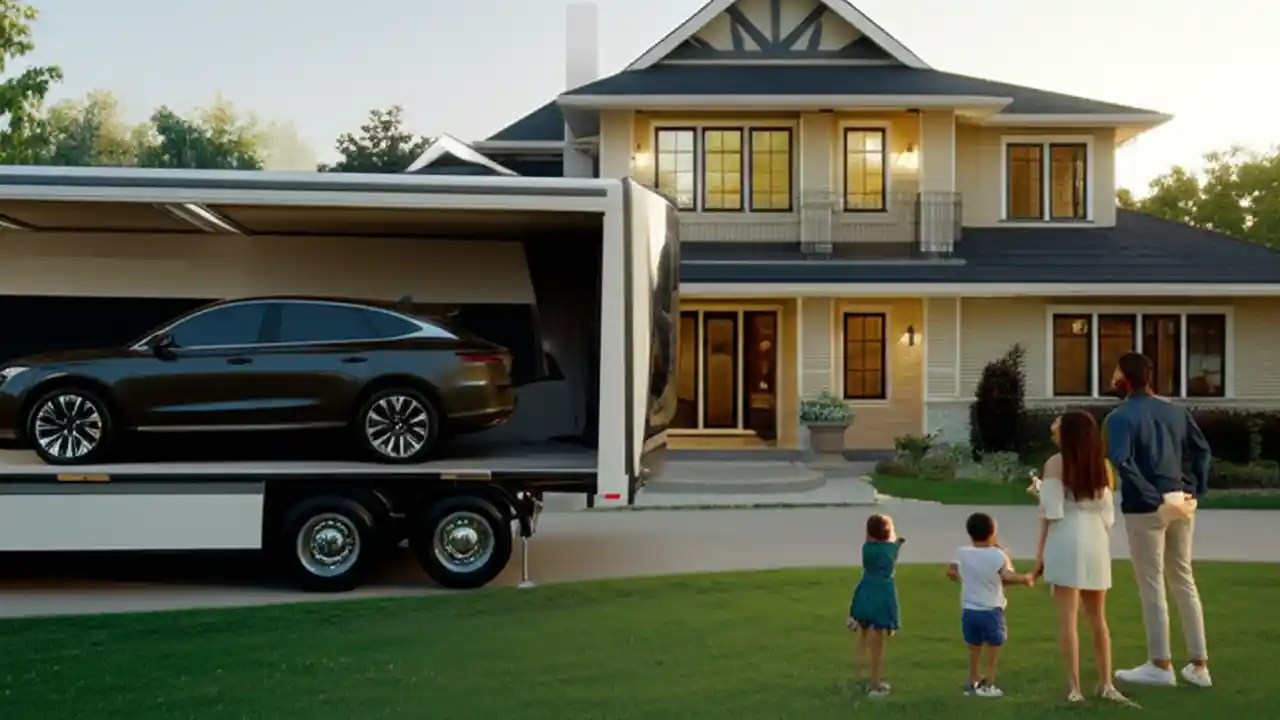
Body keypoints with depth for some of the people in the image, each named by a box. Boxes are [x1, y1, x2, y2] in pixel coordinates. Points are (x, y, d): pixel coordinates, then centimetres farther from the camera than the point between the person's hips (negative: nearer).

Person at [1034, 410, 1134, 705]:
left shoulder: (1055, 464, -3)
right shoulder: (1101, 464, 9)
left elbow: (1051, 512, -7)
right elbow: (1107, 512, 11)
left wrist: (1040, 552, -3)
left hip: (1066, 542, -4)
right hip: (1096, 542, 4)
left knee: (1068, 619, -4)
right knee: (1098, 618, 16)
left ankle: (1074, 688, -6)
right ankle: (1105, 683, 19)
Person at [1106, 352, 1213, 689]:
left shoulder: (1121, 417, -11)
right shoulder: (1176, 411, 10)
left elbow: (1123, 462, -23)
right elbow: (1203, 450, 9)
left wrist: (1153, 498, -18)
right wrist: (1197, 491, 7)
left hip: (1144, 509, -6)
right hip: (1180, 505, 6)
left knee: (1151, 586, 3)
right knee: (1184, 580, 15)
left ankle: (1161, 665, 10)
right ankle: (1199, 664, 19)